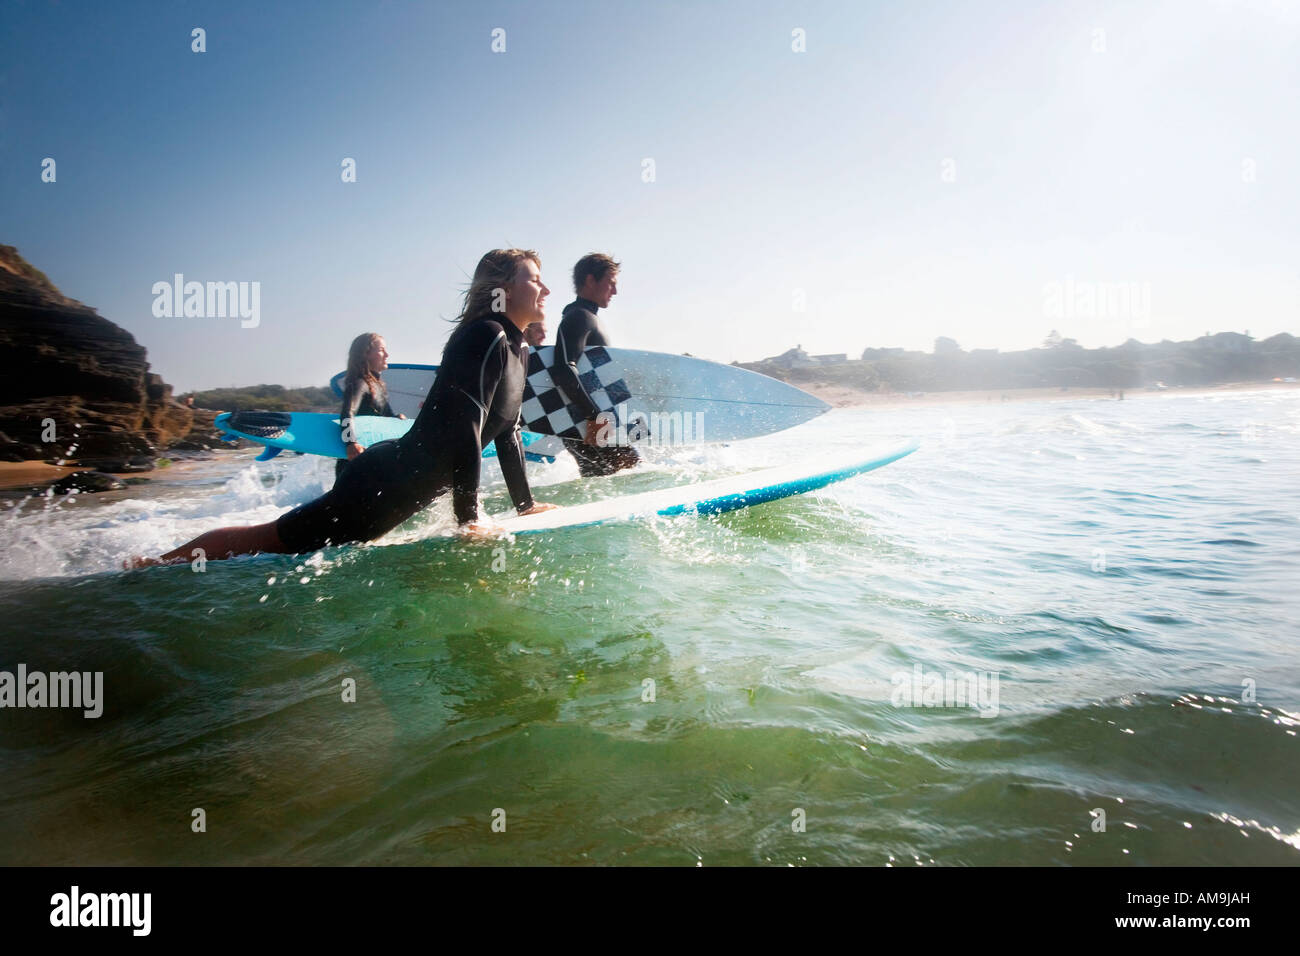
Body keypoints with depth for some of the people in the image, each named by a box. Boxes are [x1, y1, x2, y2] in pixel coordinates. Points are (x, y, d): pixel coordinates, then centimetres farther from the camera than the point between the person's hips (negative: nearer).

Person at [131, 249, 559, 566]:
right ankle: (153, 565, 14)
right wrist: (469, 518, -21)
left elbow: (508, 431, 18)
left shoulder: (518, 350, 11)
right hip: (386, 482, -10)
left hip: (405, 489, 10)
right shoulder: (485, 337, -19)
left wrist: (525, 504, 18)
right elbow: (464, 430, -25)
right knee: (269, 540, -1)